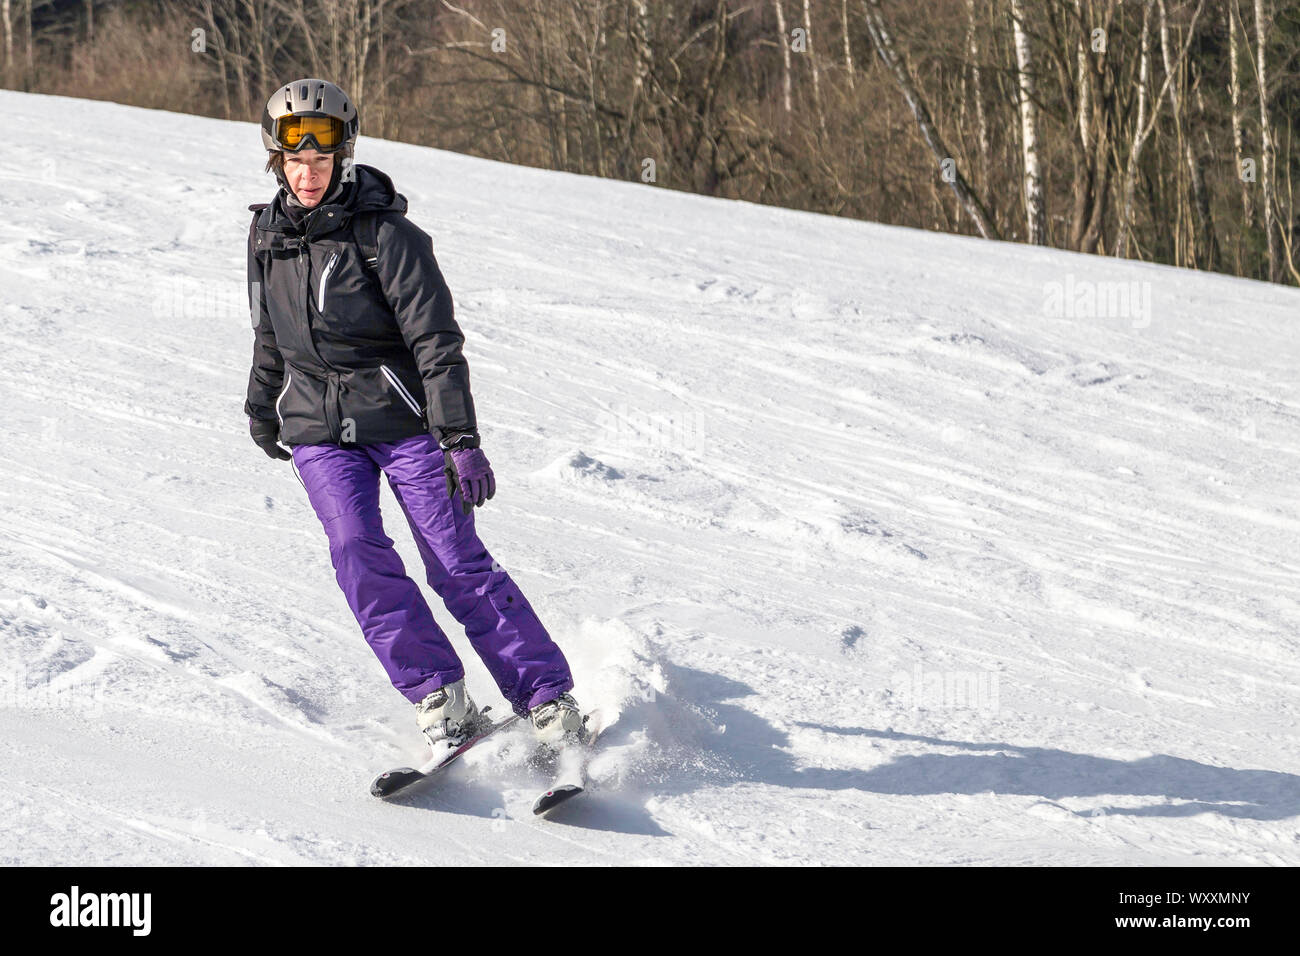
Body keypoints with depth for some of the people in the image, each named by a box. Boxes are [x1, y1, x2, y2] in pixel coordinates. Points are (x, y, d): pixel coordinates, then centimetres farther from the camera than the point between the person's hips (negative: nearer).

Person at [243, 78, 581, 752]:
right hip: (319, 430, 4)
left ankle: (550, 701, 1)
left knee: (458, 563, -8)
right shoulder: (268, 233, 5)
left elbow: (436, 342, -16)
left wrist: (460, 439, -21)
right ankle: (439, 698, -11)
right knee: (357, 551, -18)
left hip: (401, 417, -4)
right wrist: (263, 407, 32)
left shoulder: (384, 233, -13)